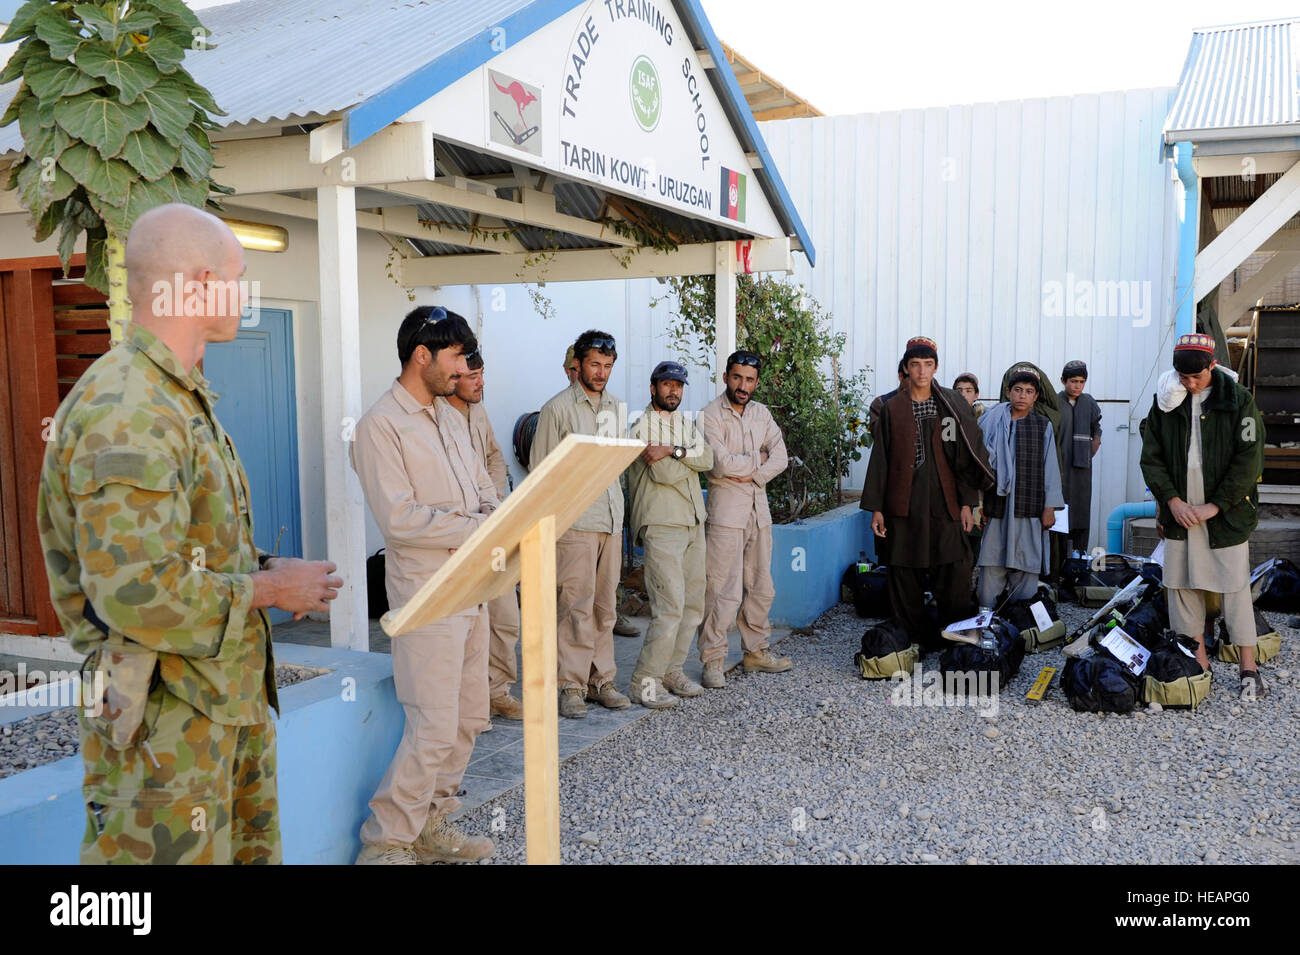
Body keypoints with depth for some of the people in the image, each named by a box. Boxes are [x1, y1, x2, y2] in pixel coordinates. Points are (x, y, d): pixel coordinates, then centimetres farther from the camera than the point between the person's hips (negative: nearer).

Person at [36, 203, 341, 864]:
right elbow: (137, 595, -29)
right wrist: (268, 589, -16)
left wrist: (260, 570, 5)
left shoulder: (180, 398, 14)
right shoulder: (124, 414, -22)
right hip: (164, 726, -10)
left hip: (230, 702, 10)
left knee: (253, 848, 19)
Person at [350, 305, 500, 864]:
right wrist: (479, 526, -17)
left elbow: (484, 488, 19)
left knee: (469, 718, 13)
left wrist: (499, 514, -3)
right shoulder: (381, 425, -12)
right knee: (434, 728, -8)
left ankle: (429, 828, 27)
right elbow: (399, 520, -20)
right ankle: (385, 843, 7)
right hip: (426, 592, -9)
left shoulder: (450, 417, 16)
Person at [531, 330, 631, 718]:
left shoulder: (616, 407, 16)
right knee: (576, 606, -6)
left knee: (605, 606, 9)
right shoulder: (558, 408, -2)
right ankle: (572, 686, 3)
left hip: (611, 521, 6)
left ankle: (601, 680, 17)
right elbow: (541, 470, -3)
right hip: (575, 522, -6)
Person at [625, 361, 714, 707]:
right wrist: (691, 457, 1)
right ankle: (644, 683, -7)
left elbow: (708, 458, 0)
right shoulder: (641, 426, -3)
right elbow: (662, 473, -16)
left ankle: (671, 671, 21)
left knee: (693, 604, 10)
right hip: (661, 526, -8)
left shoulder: (687, 423, 19)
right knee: (670, 606, -14)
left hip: (693, 523, 8)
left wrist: (673, 451, -15)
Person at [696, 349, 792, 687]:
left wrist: (752, 474, -11)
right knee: (723, 590, -8)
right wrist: (757, 459, -4)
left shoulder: (761, 413, 13)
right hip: (726, 510, -7)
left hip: (758, 507, 7)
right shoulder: (710, 415, -7)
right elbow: (721, 464, -18)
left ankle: (756, 651, 26)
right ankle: (712, 661, 1)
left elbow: (780, 456, 6)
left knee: (761, 588, 13)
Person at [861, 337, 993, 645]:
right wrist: (876, 508, 2)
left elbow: (966, 456, 7)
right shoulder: (889, 408, 6)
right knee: (903, 576, 2)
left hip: (945, 505, 0)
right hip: (903, 506, 0)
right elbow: (880, 459, 6)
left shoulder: (953, 405, 6)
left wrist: (967, 503, 1)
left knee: (954, 575, -4)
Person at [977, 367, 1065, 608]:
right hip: (997, 506, 0)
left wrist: (1050, 507, 1)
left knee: (1026, 570, 0)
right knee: (991, 570, -3)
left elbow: (1050, 467, 7)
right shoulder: (993, 421, 7)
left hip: (1030, 508, 0)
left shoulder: (1043, 425, 9)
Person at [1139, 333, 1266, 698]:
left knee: (1235, 588, 0)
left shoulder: (1238, 400, -5)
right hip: (1179, 511, 3)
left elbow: (1249, 460, -7)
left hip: (1225, 513, -3)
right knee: (1182, 585, 7)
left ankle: (1249, 668, 10)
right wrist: (1172, 500, -7)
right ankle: (1199, 660, 20)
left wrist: (1215, 505, -11)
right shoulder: (1165, 401, 3)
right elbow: (1151, 457, 5)